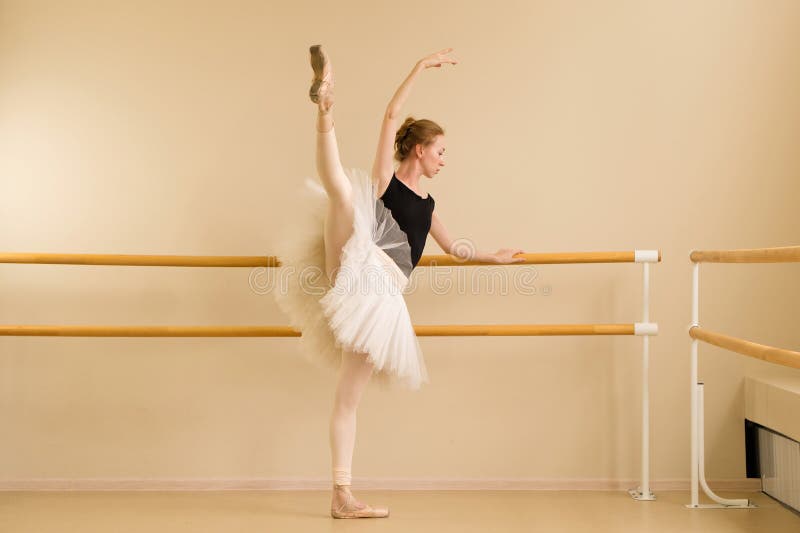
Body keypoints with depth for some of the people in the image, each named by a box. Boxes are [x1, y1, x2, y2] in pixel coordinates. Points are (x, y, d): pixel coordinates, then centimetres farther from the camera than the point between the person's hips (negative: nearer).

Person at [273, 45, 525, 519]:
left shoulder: (426, 204, 29)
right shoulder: (385, 178, 11)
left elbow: (453, 248, 44)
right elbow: (391, 116, 2)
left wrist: (493, 257, 50)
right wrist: (420, 68, 2)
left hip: (380, 297, 5)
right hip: (356, 269, -5)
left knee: (350, 398, 1)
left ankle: (342, 496, -1)